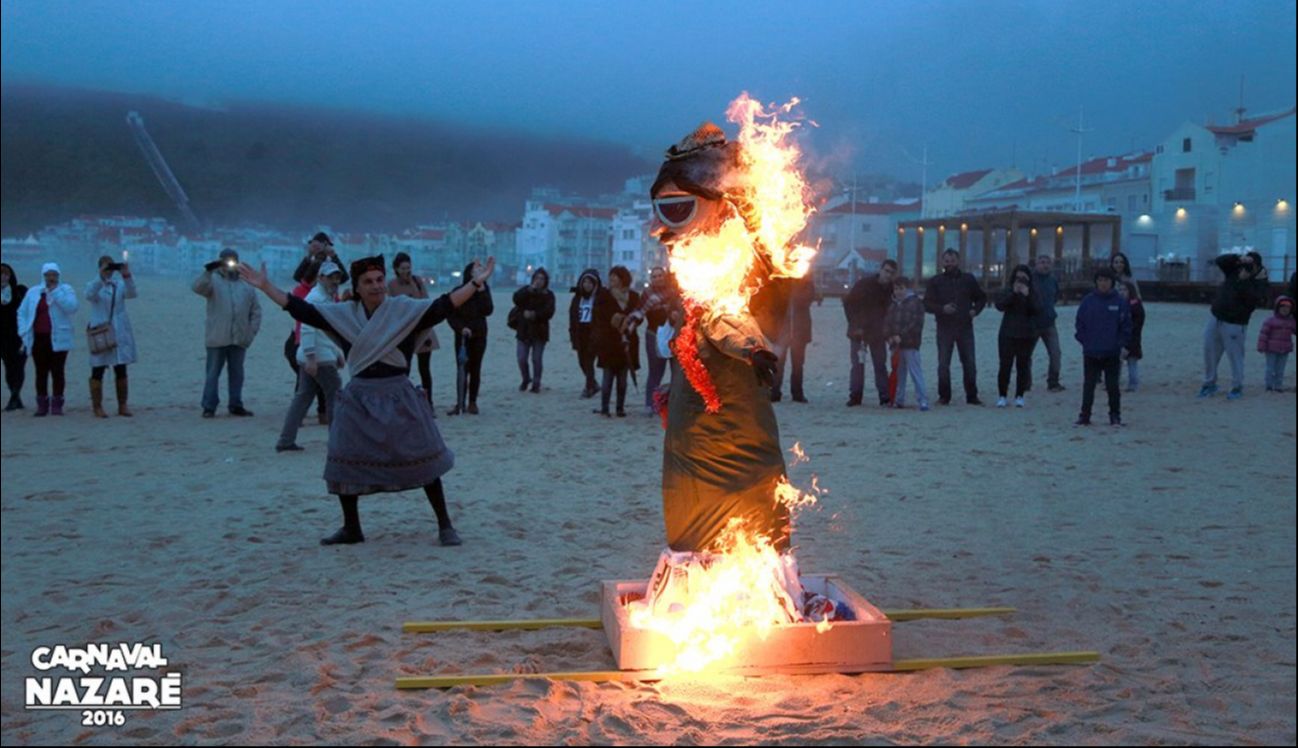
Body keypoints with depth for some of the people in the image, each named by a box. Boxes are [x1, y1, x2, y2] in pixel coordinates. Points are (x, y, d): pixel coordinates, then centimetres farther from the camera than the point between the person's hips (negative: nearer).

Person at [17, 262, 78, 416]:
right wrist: (24, 333, 3)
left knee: (57, 372, -2)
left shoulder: (66, 290, 4)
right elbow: (22, 312, 14)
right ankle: (42, 405, 10)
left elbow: (72, 308, -14)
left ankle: (57, 404, 4)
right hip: (37, 339, 3)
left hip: (57, 339, -3)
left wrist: (55, 292, -12)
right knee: (41, 372, 5)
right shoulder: (33, 292, 12)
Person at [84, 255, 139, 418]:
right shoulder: (94, 285, 2)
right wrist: (101, 277, -30)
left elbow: (132, 294, -10)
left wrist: (127, 276, -25)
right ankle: (97, 407, 2)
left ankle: (123, 406, 13)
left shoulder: (120, 284, 9)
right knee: (98, 371, -2)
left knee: (121, 370, 6)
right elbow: (89, 295, -20)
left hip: (120, 333, 3)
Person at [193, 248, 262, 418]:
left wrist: (252, 331, 4)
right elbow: (198, 287, -20)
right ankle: (209, 406, 4)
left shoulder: (246, 286, 12)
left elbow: (256, 311, 14)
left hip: (240, 339, 4)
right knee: (213, 373, 0)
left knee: (237, 373, 10)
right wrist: (208, 270, -32)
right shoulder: (214, 281, 2)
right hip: (217, 339, -4)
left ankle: (236, 405, 19)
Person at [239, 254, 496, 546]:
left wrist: (475, 283, -28)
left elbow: (441, 307, -16)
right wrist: (266, 287, -4)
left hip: (399, 396, -3)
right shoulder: (343, 314, 4)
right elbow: (303, 310, 2)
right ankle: (351, 529, 24)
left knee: (423, 461, -1)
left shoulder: (404, 309, -5)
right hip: (358, 398, 3)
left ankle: (445, 526, 12)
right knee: (346, 463, 6)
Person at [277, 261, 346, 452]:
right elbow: (307, 328, -21)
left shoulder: (329, 298, 19)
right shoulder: (316, 298, -13)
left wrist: (338, 354, 24)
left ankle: (286, 441, 10)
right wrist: (311, 357, -25)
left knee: (303, 397, 9)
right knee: (335, 396, -1)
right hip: (320, 358, -10)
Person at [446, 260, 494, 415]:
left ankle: (472, 402, 10)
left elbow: (488, 310, -10)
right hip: (462, 336, -2)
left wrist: (482, 292, -15)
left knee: (475, 369, 4)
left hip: (479, 336, 2)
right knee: (462, 369, -5)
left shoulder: (484, 290, 3)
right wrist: (461, 328, -19)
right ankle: (460, 403, -2)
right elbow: (451, 315, -5)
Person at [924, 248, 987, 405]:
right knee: (943, 364, -2)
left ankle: (972, 396, 10)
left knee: (970, 363, 1)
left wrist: (975, 310, 1)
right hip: (944, 329, -1)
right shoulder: (935, 281, 5)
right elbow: (927, 304, 1)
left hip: (965, 327, 1)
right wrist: (942, 309, -16)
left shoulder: (968, 279, 9)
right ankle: (944, 396, 6)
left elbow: (981, 298, 20)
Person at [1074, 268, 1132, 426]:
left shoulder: (1119, 302, -2)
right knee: (1088, 385, 6)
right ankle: (1084, 415, 12)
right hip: (1090, 353, 1)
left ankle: (1115, 415, 16)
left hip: (1112, 353, -1)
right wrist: (1084, 341, -2)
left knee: (1112, 386, 7)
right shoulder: (1088, 301, 0)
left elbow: (1126, 326, 2)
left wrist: (1121, 344, -5)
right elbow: (1080, 323, 5)